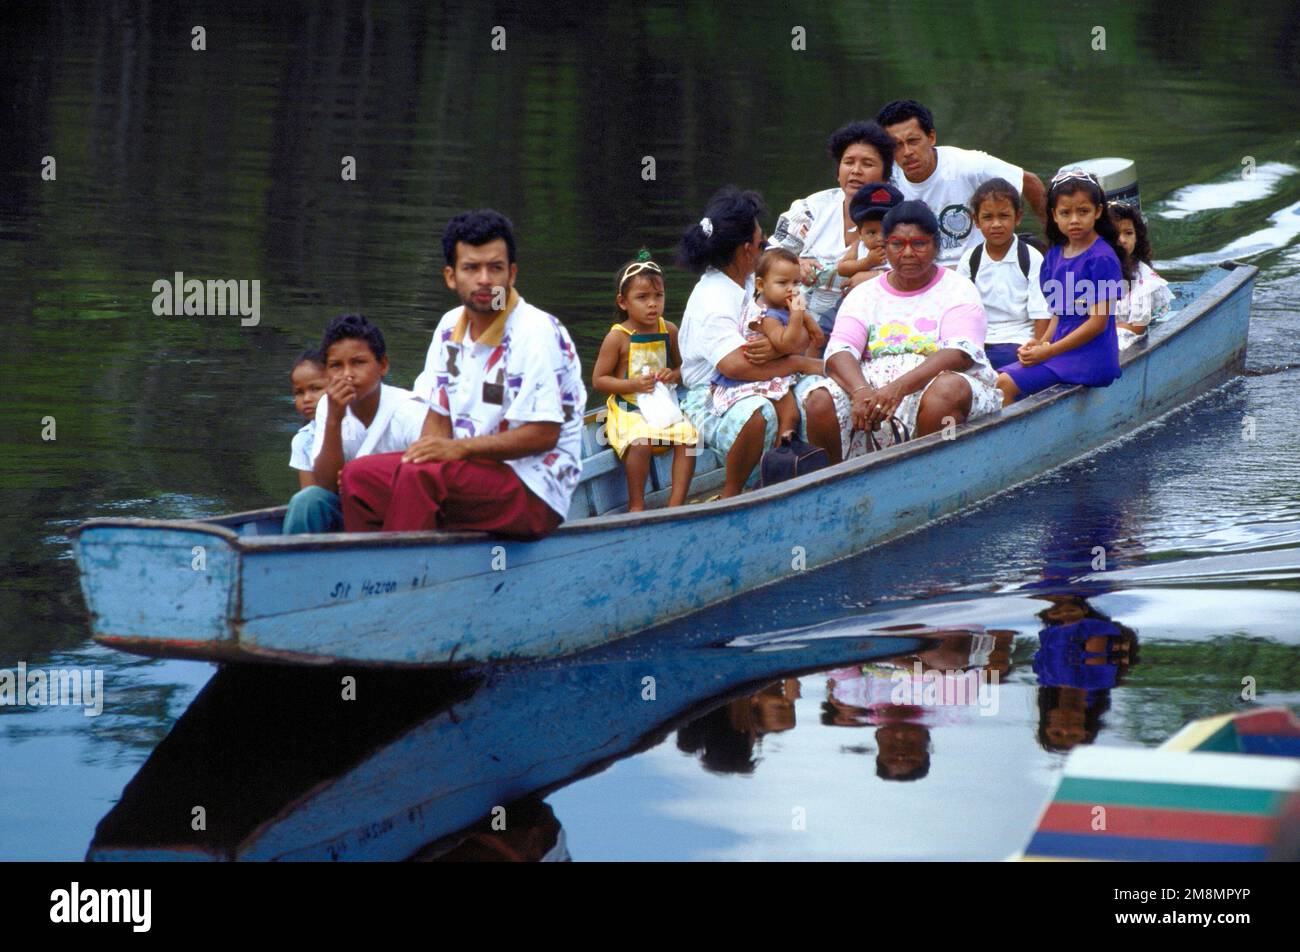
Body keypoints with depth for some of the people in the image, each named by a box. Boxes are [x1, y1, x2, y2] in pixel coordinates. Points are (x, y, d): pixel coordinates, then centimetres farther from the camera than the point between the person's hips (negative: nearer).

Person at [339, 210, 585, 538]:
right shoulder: (451, 327, 10)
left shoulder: (537, 333, -14)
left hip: (536, 491, -8)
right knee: (359, 476, -6)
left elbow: (543, 434, -18)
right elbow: (438, 417, 13)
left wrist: (460, 448, -22)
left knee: (419, 477, -30)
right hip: (472, 472, 8)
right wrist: (428, 449, -10)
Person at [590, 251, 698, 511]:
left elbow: (680, 366, 19)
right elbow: (598, 380, -6)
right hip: (627, 410, -5)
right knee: (640, 444, -33)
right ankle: (636, 504, -15)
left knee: (687, 437, -21)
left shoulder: (668, 330, 5)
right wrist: (632, 385, -18)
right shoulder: (617, 337, -9)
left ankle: (676, 502, -15)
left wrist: (675, 375, -5)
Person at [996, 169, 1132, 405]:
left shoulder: (1102, 258, -12)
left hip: (1088, 359, -8)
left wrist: (1047, 352, -14)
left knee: (1005, 384, -19)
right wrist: (1043, 342, -2)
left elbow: (1098, 322, -14)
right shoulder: (1055, 256, 13)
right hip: (1059, 348, 8)